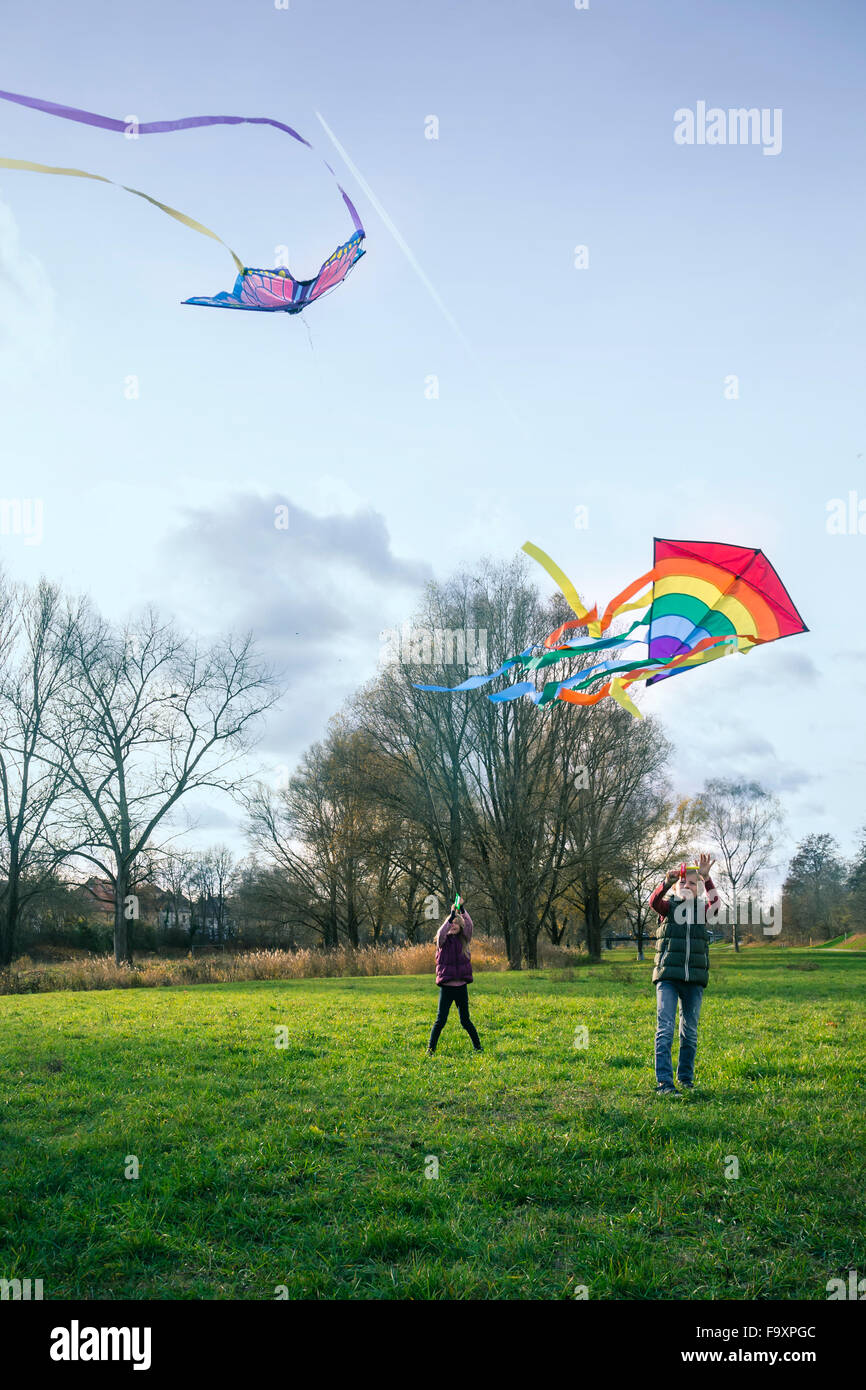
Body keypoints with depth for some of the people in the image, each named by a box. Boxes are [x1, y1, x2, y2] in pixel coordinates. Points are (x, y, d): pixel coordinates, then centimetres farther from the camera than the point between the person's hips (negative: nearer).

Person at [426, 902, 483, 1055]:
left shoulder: (463, 941, 8)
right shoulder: (444, 940, 0)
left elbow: (469, 925, -8)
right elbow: (441, 932, -23)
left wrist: (462, 909, -18)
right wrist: (451, 915, -30)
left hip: (461, 987, 3)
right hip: (446, 987, -3)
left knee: (465, 1020, 11)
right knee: (441, 1020, -5)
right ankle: (430, 1049, 4)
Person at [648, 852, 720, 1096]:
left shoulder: (701, 909, 10)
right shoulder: (668, 906, 5)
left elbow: (715, 902, -12)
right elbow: (653, 901, -17)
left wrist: (706, 877, -27)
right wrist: (666, 882, -36)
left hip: (694, 979, 3)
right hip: (668, 976, -2)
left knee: (690, 1031, 11)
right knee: (665, 1028, -10)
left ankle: (685, 1078, 24)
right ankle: (664, 1082, -12)